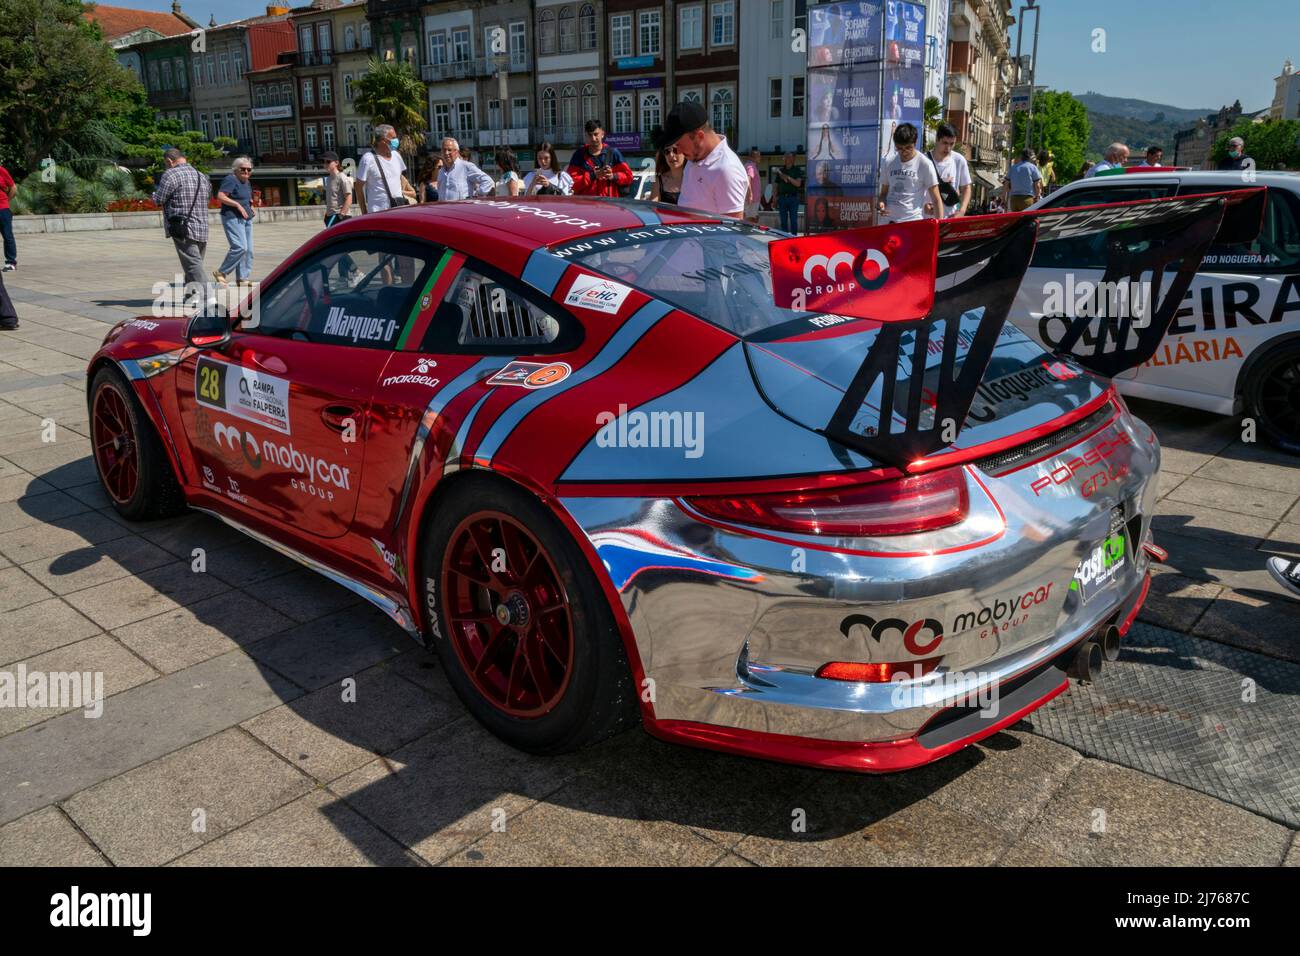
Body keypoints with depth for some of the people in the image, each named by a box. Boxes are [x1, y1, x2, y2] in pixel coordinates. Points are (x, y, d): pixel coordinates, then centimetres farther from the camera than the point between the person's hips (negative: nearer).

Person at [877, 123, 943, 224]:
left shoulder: (925, 164, -2)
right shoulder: (889, 162, 10)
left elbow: (936, 199, -1)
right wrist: (881, 202, -4)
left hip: (913, 223, -4)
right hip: (888, 221, 4)